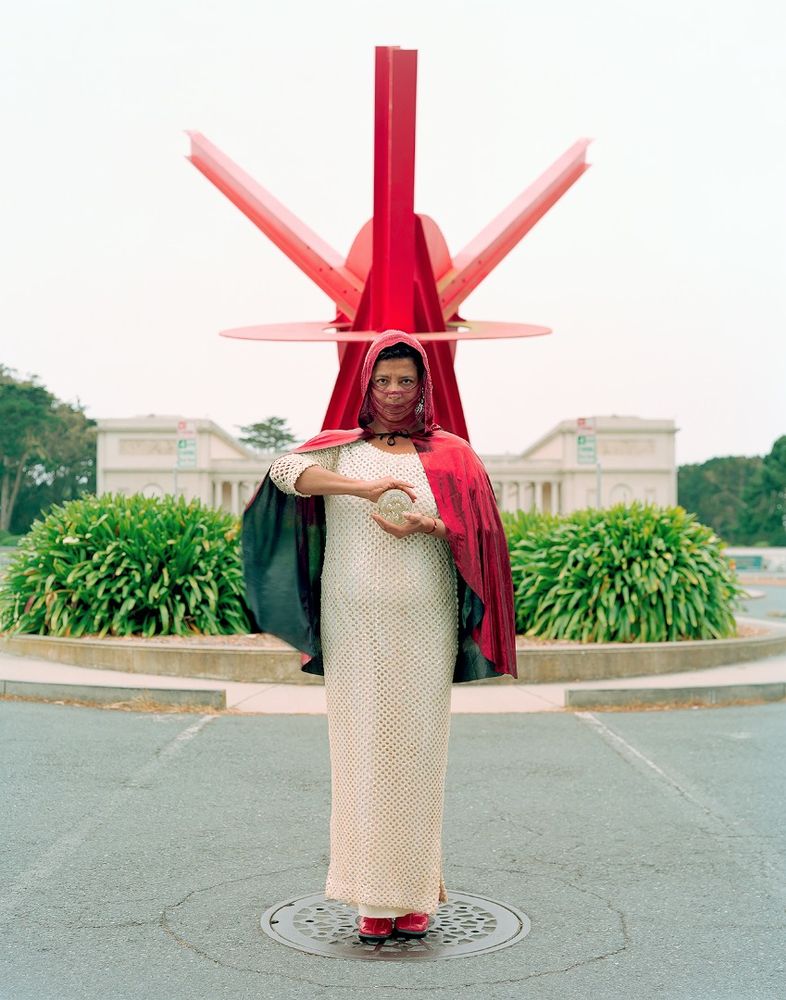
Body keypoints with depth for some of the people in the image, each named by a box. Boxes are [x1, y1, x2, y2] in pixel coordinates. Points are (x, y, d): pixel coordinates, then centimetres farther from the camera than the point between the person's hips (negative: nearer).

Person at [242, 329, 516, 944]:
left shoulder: (450, 455, 9)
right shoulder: (341, 450, 8)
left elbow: (478, 531, 3)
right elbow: (285, 469, -12)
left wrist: (425, 526, -16)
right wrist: (364, 488, -25)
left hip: (424, 627, 0)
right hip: (355, 626, 0)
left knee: (418, 751, 1)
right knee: (363, 751, 0)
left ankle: (417, 892, 11)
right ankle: (375, 898, 7)